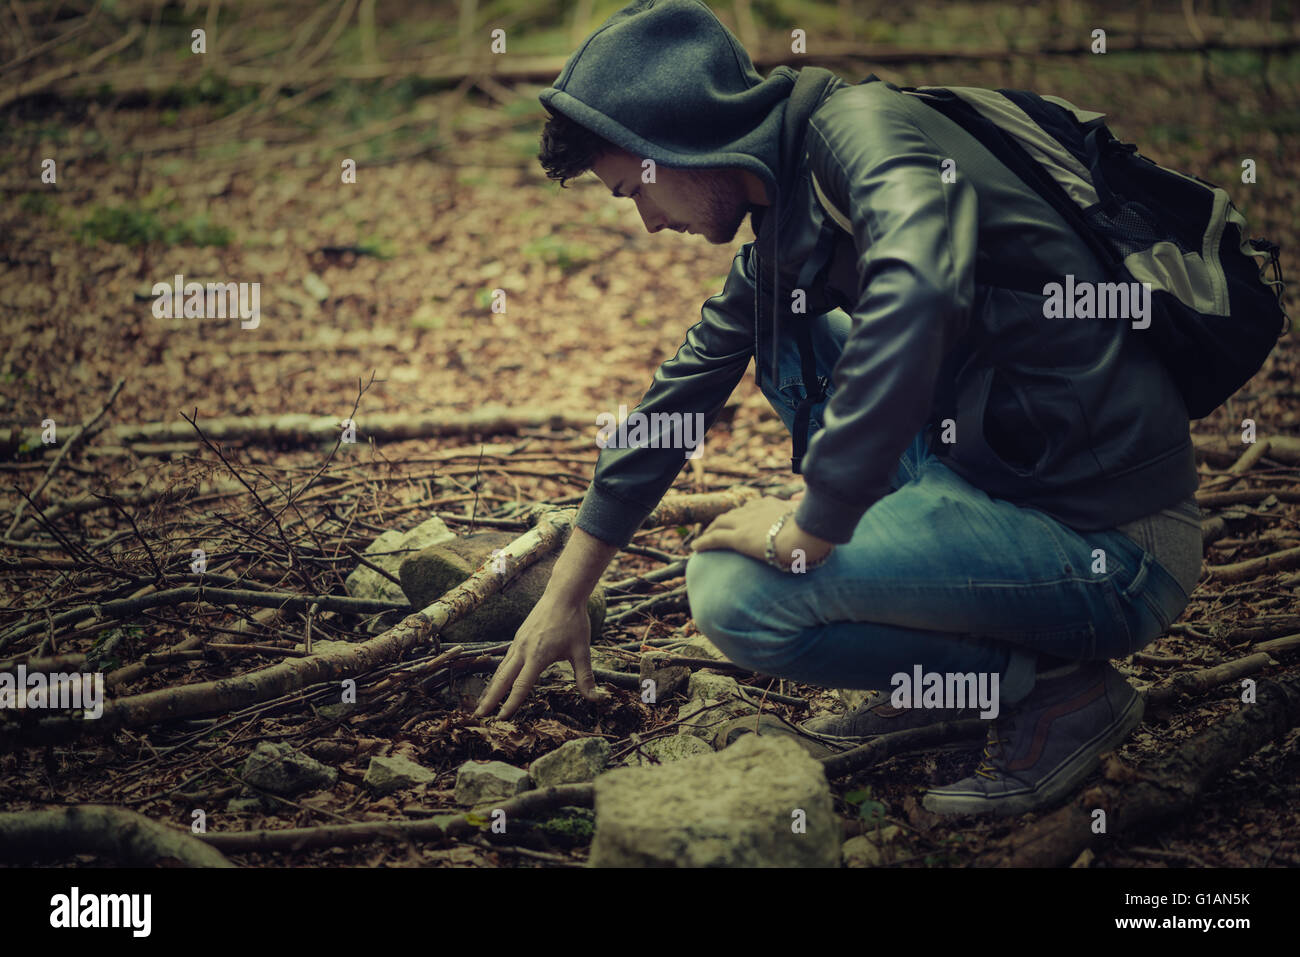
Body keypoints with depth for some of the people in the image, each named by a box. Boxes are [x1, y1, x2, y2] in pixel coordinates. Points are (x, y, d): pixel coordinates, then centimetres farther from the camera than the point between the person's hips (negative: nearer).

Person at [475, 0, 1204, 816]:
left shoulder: (864, 126, -16)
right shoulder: (784, 211, 13)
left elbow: (914, 296, -38)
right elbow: (682, 394, 22)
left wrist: (807, 530, -26)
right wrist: (567, 594, 26)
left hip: (1114, 556, -9)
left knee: (733, 592, -15)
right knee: (782, 335, 15)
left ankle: (1054, 684, -1)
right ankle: (946, 676, 15)